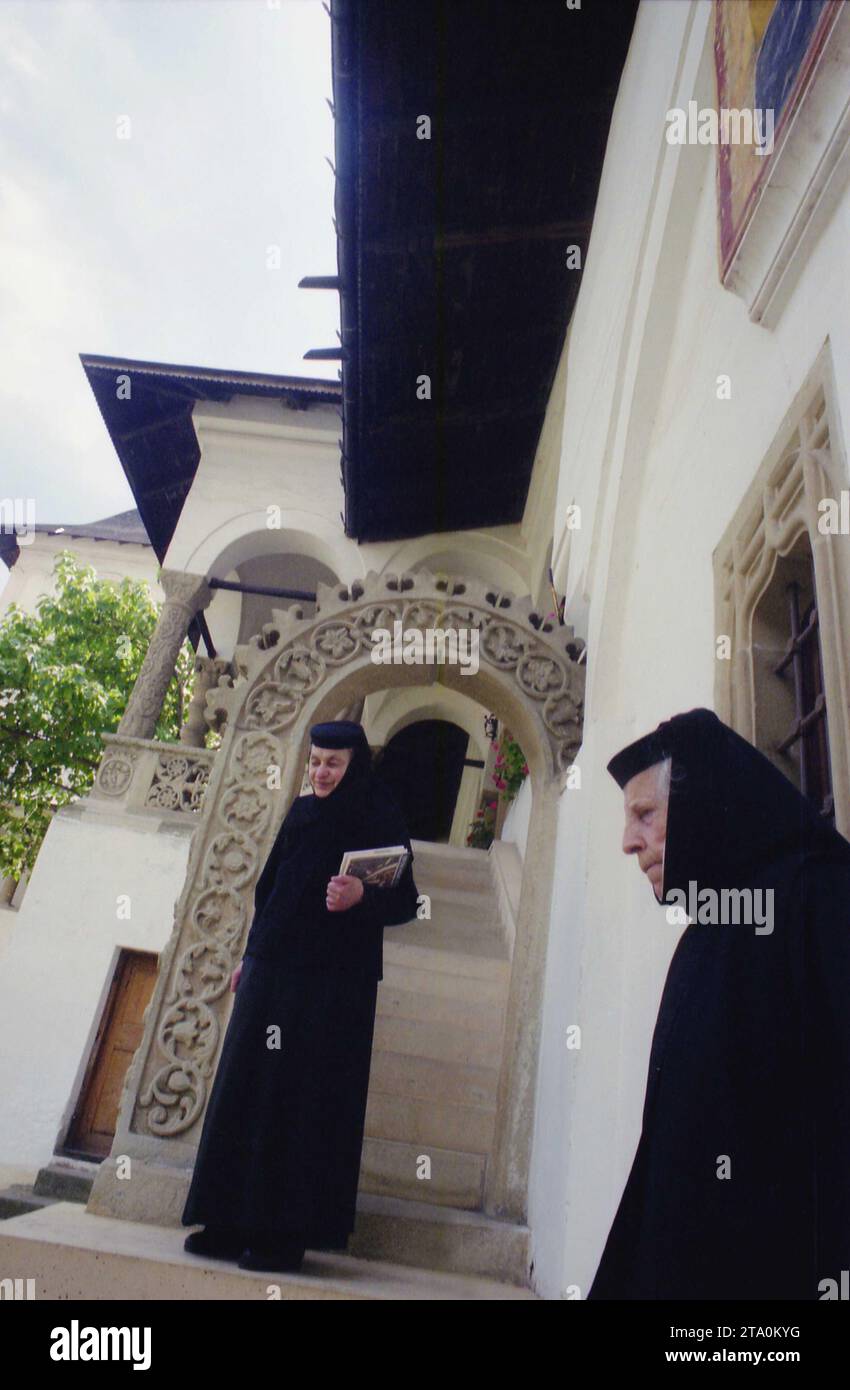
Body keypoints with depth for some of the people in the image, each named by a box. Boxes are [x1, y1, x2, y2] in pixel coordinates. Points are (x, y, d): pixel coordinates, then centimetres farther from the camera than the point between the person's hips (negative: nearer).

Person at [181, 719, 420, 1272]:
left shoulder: (380, 821, -8)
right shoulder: (302, 812, 10)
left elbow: (405, 902, -13)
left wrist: (362, 896, -33)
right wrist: (251, 955, 17)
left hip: (333, 982, -6)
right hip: (274, 968, 7)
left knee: (304, 1099, -1)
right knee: (247, 1090, 10)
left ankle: (287, 1232, 14)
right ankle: (236, 1222, 23)